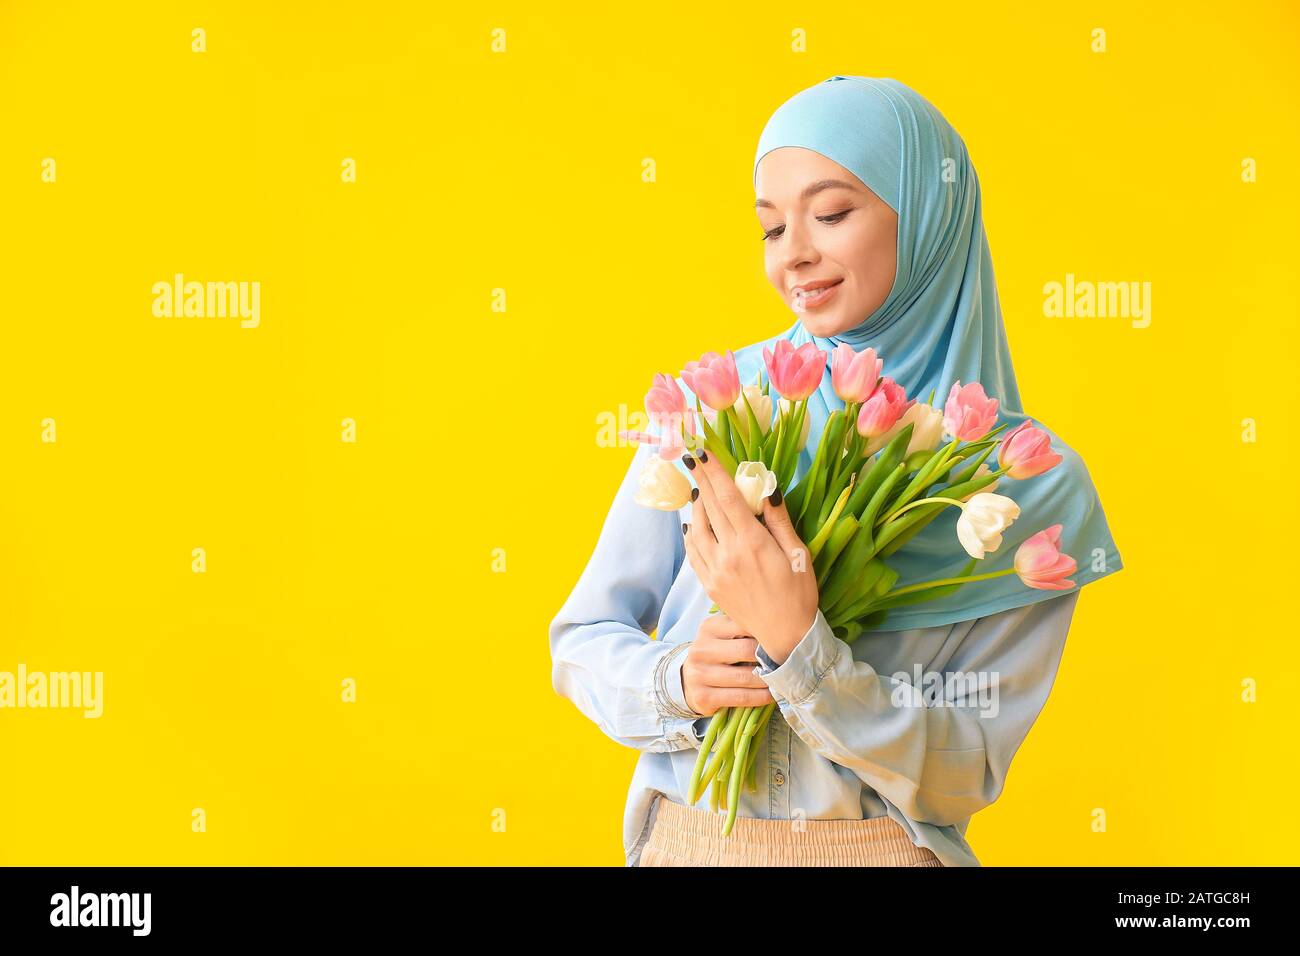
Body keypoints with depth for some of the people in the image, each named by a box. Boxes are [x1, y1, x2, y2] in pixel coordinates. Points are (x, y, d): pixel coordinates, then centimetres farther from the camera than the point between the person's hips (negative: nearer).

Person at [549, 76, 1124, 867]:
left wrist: (797, 644, -26)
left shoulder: (1033, 486, -10)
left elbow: (966, 777, -13)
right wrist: (677, 681, -20)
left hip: (881, 843, -1)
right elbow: (583, 639, 0)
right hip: (683, 838, 2)